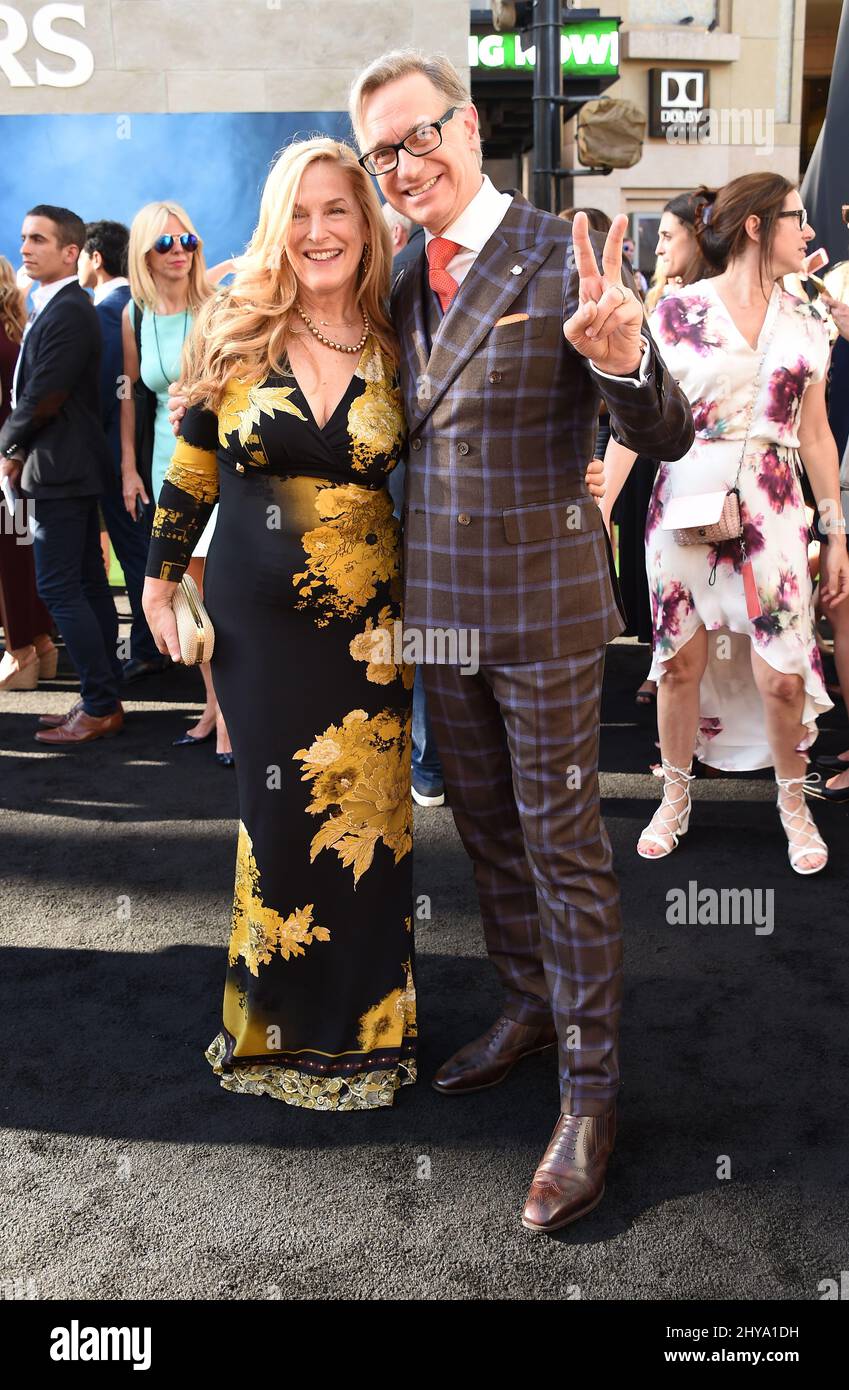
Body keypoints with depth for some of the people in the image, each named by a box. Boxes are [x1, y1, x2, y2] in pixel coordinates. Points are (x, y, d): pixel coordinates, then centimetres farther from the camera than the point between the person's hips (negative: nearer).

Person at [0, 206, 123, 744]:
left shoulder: (68, 312, -17)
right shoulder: (58, 307, 15)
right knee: (87, 585, 11)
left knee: (60, 588, -7)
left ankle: (100, 706, -2)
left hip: (59, 469, -10)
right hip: (72, 467, 10)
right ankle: (103, 699, 18)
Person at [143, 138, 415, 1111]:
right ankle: (282, 1019, 29)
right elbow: (193, 464, 7)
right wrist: (161, 575, 8)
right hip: (256, 616, 0)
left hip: (367, 619, 1)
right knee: (277, 812, 7)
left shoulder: (395, 346, 0)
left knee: (363, 818, 6)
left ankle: (355, 1022, 27)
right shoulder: (235, 332, -1)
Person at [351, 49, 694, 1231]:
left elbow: (665, 438, -16)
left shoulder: (564, 259, -12)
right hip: (439, 604, 7)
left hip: (544, 603, -7)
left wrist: (624, 360, -38)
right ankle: (529, 1009, 38)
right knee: (487, 831, 18)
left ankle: (590, 1090, 15)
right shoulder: (404, 286, 9)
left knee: (563, 845, 1)